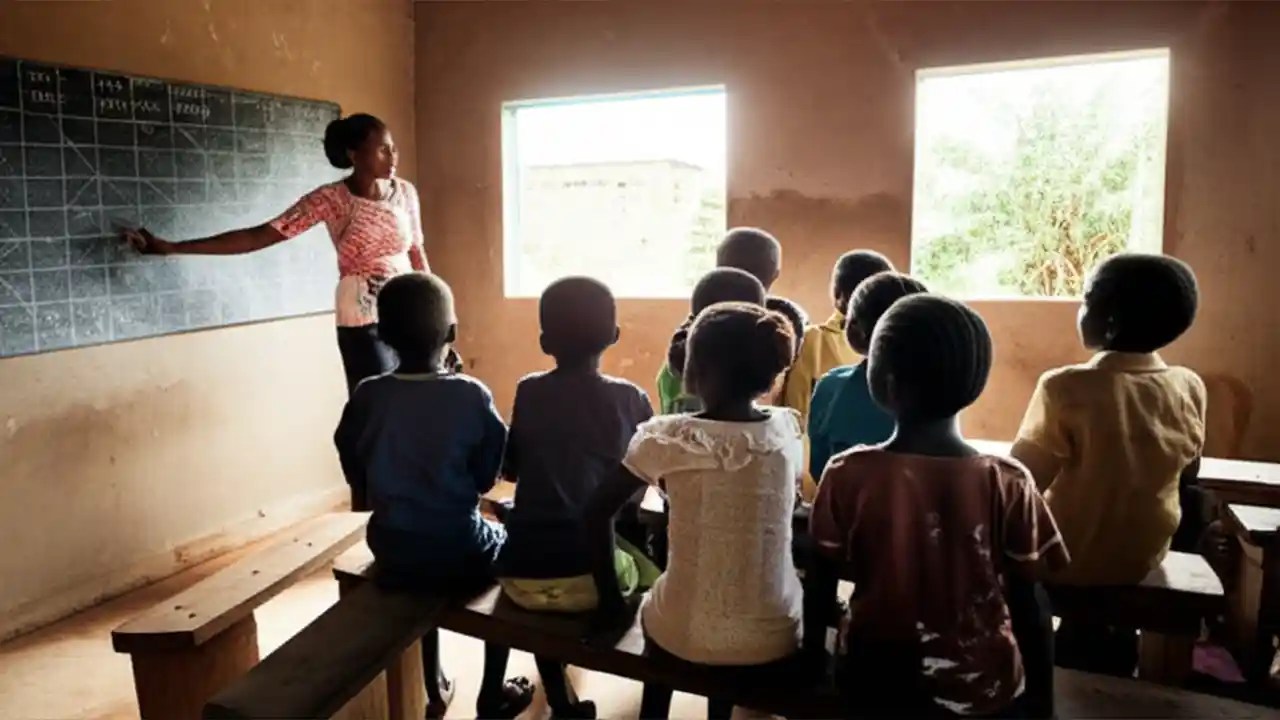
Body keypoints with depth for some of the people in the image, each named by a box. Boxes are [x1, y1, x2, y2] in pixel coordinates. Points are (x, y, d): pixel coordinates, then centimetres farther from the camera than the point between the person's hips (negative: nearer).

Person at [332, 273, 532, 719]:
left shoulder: (366, 397, -9)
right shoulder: (471, 396, -16)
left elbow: (356, 480, 2)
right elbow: (487, 478, -6)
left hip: (391, 552, 3)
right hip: (461, 554, -3)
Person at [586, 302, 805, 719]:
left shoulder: (667, 438, -13)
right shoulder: (786, 430, -4)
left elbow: (599, 511, -8)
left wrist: (610, 598, 2)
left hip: (685, 635, -2)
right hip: (774, 639, 2)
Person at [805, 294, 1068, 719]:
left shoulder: (847, 476, -16)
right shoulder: (1009, 484, -16)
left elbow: (819, 587, -5)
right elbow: (1031, 606, -8)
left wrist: (812, 660, 12)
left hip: (879, 683, 0)